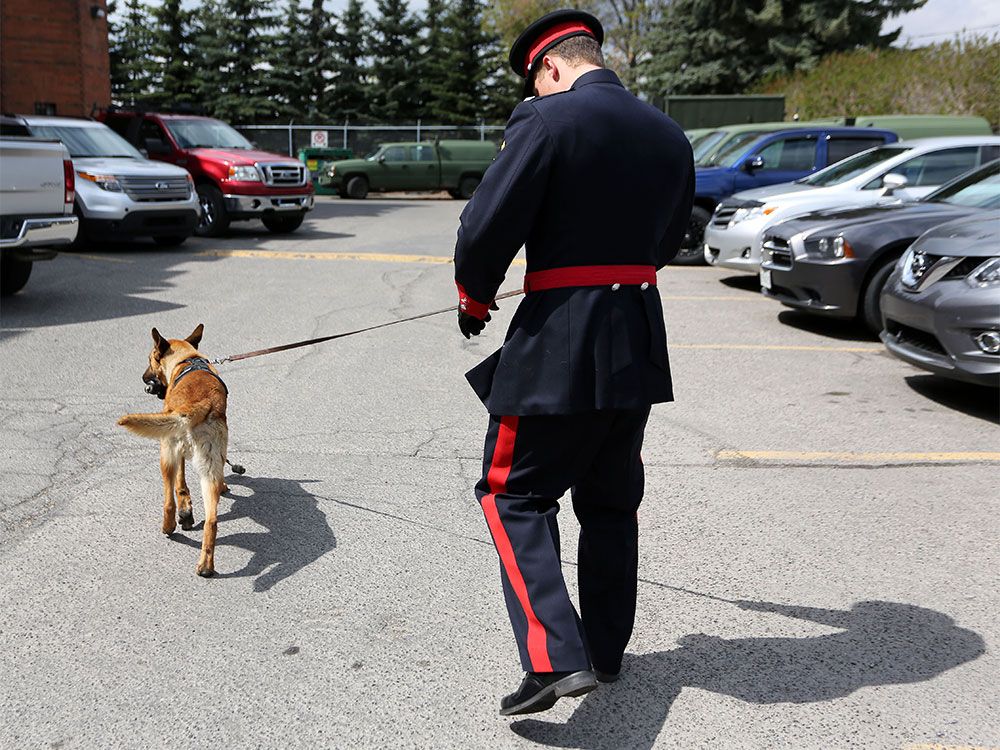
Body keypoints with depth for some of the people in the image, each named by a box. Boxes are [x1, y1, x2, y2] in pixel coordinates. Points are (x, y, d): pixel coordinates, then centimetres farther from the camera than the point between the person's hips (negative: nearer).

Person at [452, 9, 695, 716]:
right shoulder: (670, 135, 9)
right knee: (611, 499, 19)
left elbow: (486, 228, -14)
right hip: (638, 339, 7)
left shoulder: (547, 120, -11)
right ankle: (606, 648, 30)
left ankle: (556, 657, -6)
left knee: (516, 496, 5)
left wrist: (475, 301, 4)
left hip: (559, 340, -7)